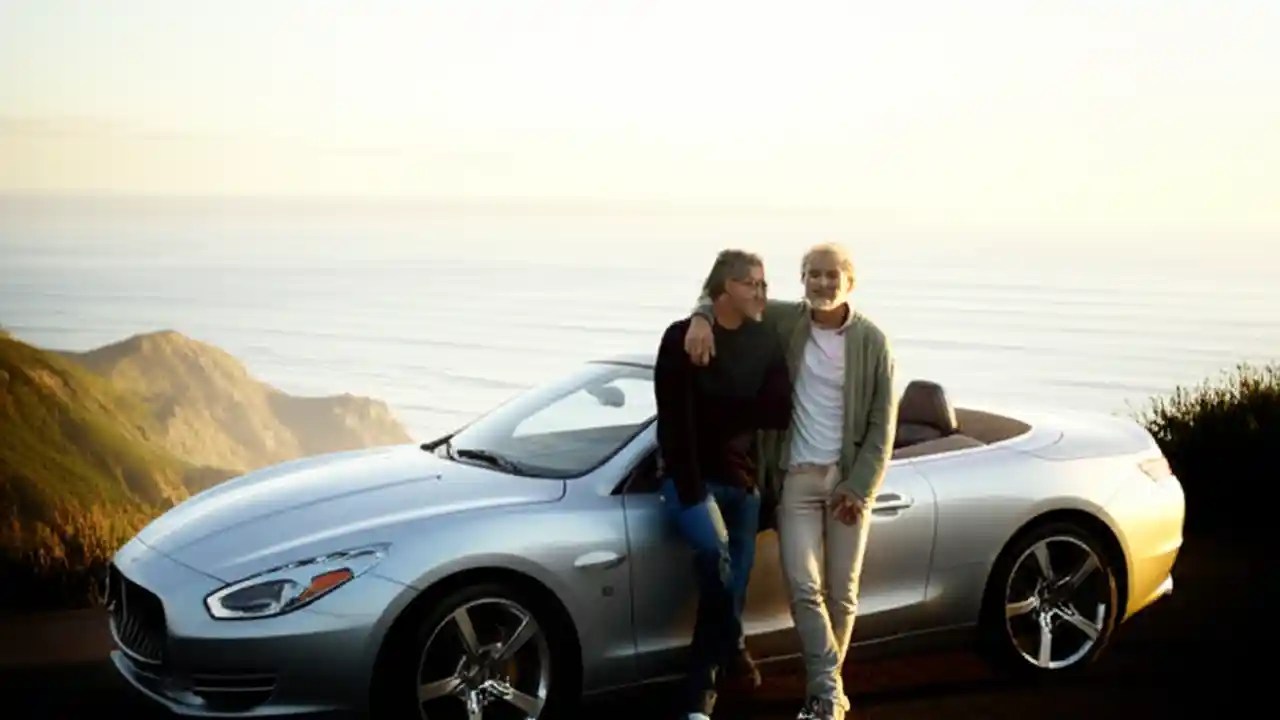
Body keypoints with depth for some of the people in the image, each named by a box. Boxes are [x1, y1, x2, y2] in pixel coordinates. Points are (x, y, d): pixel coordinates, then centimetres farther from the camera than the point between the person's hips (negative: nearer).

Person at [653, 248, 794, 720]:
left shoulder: (766, 344, 5)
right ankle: (733, 653, -7)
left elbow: (779, 414, -5)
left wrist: (719, 408, -16)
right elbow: (674, 420, -14)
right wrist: (690, 488, -19)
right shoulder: (682, 338, -8)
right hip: (691, 477, -4)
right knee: (716, 556, -28)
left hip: (742, 479, 5)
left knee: (733, 582, 3)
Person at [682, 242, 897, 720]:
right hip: (797, 477, 1)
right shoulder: (784, 322, -1)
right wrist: (702, 318, -17)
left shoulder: (872, 341, -4)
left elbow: (883, 424, -3)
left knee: (841, 590, 6)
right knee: (803, 586, -8)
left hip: (848, 478, 0)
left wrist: (860, 486, -10)